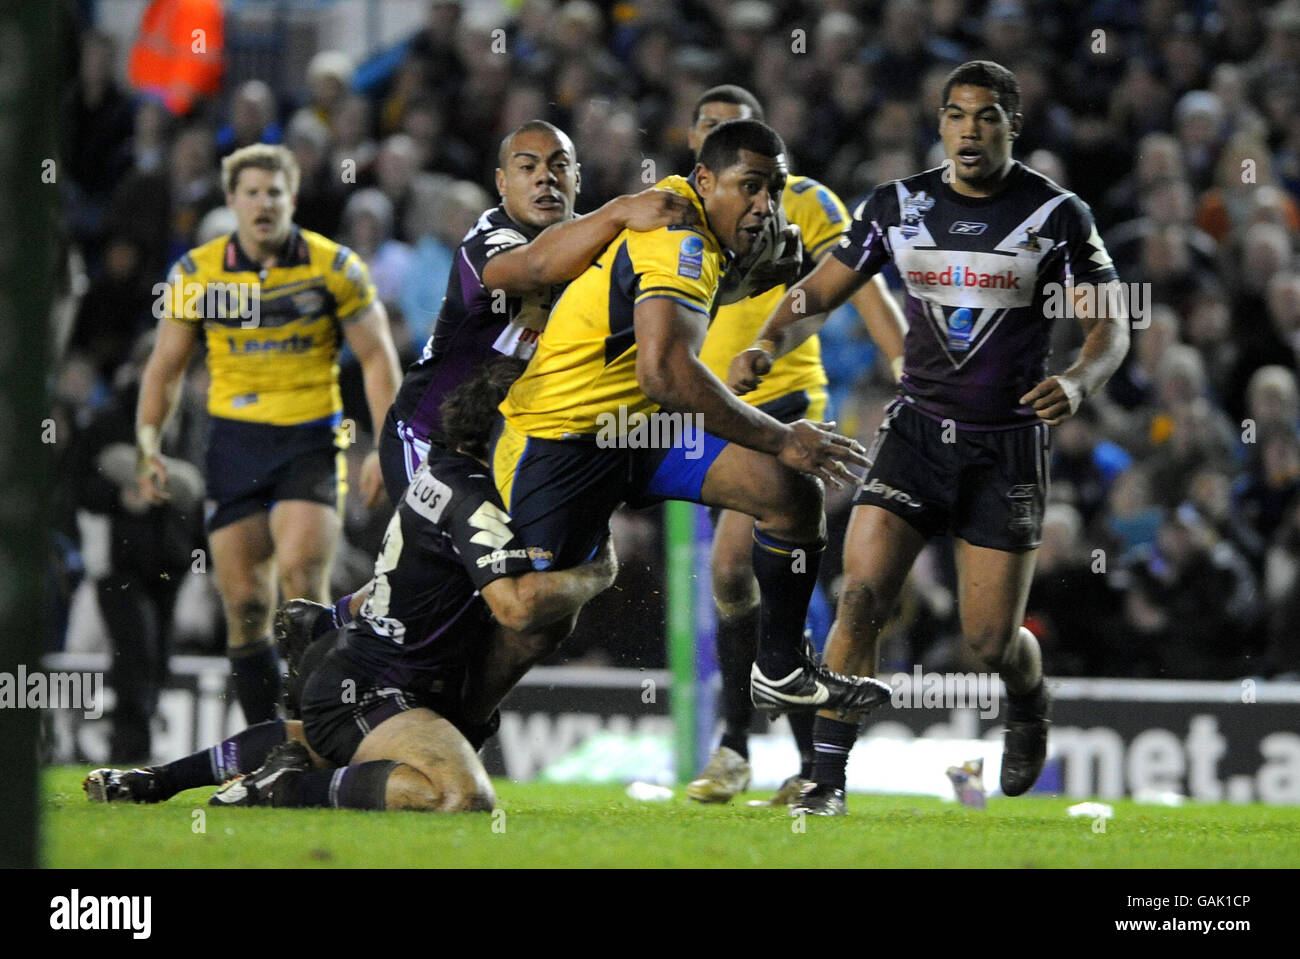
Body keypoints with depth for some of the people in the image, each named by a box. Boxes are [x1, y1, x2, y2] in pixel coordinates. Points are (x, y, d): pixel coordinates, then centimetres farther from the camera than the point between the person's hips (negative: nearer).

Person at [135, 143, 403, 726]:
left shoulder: (334, 267, -2)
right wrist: (148, 447, 1)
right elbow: (165, 367, 11)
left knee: (300, 576, -22)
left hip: (311, 438, -2)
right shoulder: (196, 272, 3)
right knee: (244, 602, -1)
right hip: (234, 440, 2)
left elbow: (377, 358, 3)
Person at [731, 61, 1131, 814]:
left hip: (1008, 447, -2)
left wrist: (1079, 383, -28)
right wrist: (769, 343, -13)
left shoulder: (1058, 215, -6)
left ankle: (1031, 705, 36)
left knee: (991, 640, 0)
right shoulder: (899, 206, 2)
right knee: (863, 596, -15)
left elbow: (1112, 330, -6)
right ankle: (828, 779, -10)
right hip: (917, 432, 2)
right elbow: (821, 291, 8)